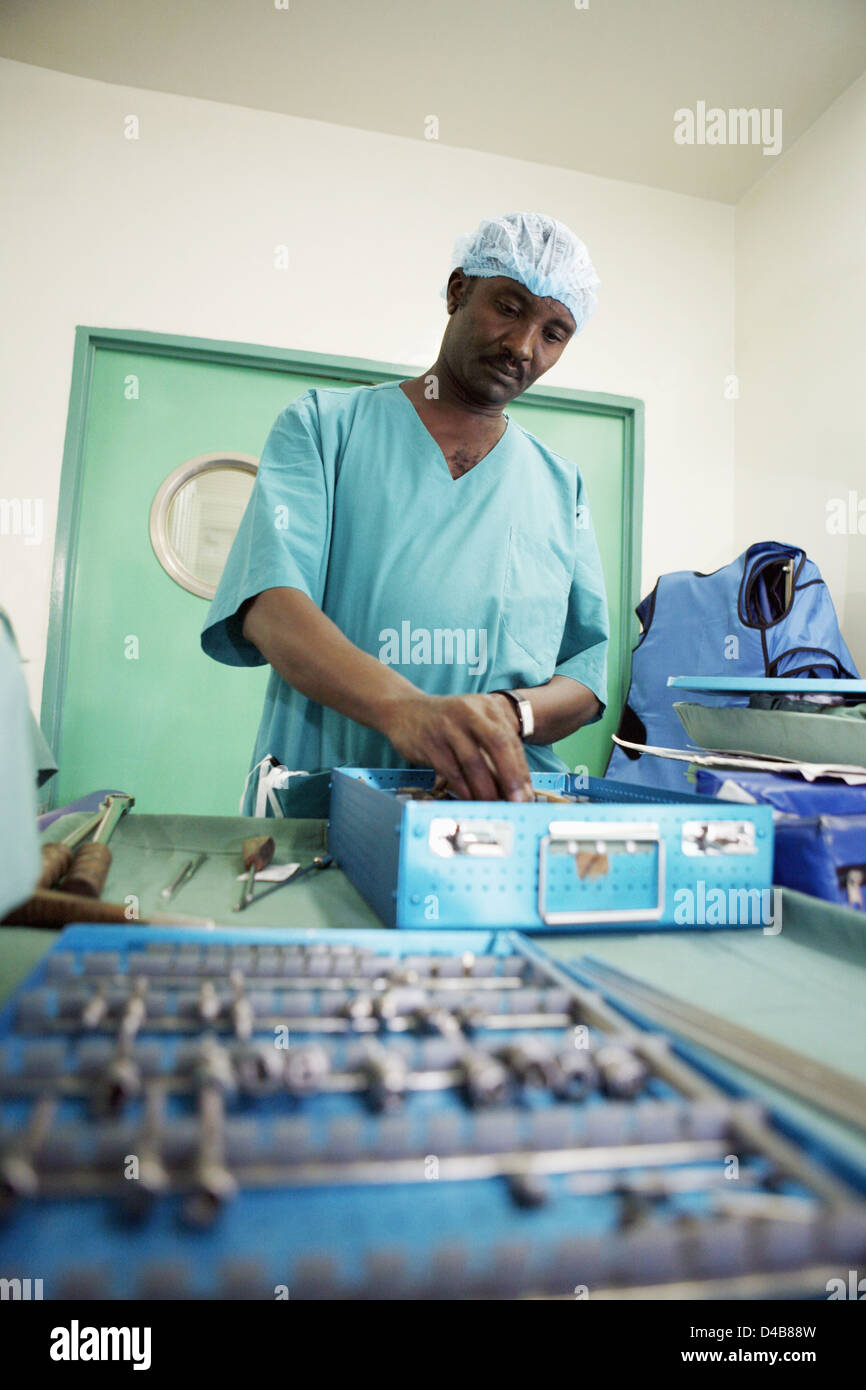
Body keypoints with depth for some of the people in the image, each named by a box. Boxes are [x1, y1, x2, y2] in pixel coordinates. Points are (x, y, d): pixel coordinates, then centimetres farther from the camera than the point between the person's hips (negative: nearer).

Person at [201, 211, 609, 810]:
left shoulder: (562, 485, 17)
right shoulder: (325, 425, 9)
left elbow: (587, 676, 11)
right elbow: (269, 607, -8)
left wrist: (510, 714, -12)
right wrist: (404, 707, -27)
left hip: (505, 816, 3)